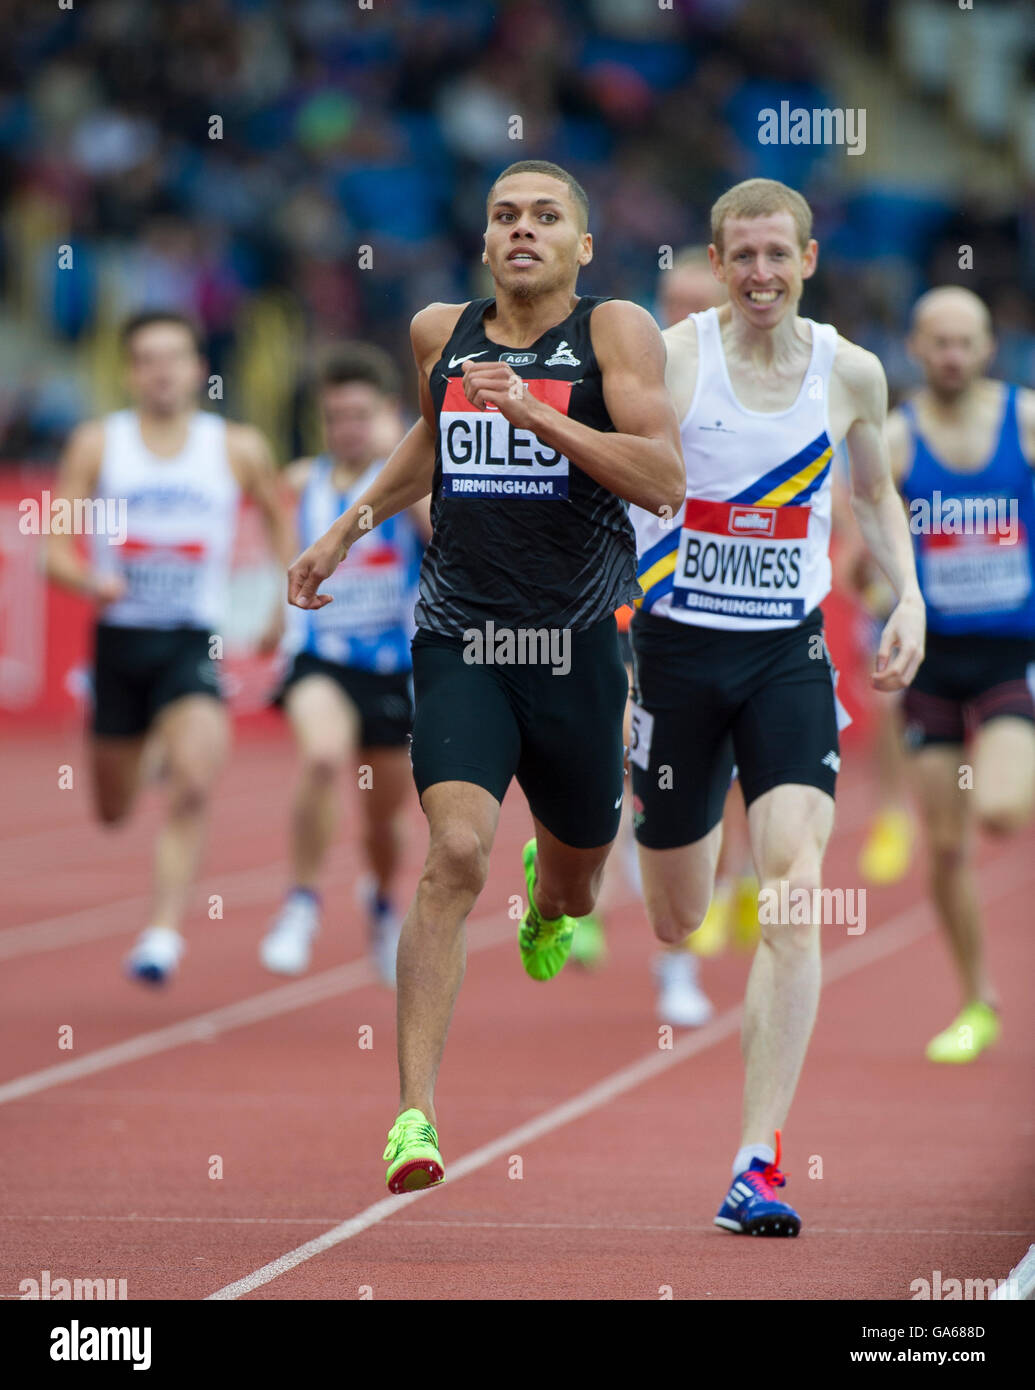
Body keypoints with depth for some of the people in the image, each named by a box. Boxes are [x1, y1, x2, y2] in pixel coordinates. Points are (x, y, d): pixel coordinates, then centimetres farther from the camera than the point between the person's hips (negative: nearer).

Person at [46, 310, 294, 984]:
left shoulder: (239, 449, 2)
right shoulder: (97, 443, 0)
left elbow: (282, 520, 21)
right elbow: (56, 550, -1)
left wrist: (286, 600, 9)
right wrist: (90, 581, -23)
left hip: (194, 643, -2)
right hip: (120, 635, 2)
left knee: (193, 786, -26)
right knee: (113, 812, 16)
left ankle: (166, 929, -23)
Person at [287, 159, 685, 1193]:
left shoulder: (616, 332, -4)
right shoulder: (441, 333, 8)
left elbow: (663, 481, -15)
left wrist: (535, 413, -22)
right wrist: (350, 526, 27)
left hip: (579, 644, 0)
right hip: (460, 641, 0)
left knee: (574, 878, 17)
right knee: (456, 852, -21)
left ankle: (549, 903, 59)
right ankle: (415, 1112, -23)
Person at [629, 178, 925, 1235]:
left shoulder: (851, 374, 2)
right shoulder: (666, 361, -8)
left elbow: (875, 493, 19)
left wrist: (908, 596, 4)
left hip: (789, 653, 1)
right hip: (675, 646, -1)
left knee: (795, 896, -17)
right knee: (674, 925, 10)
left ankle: (757, 1169, -18)